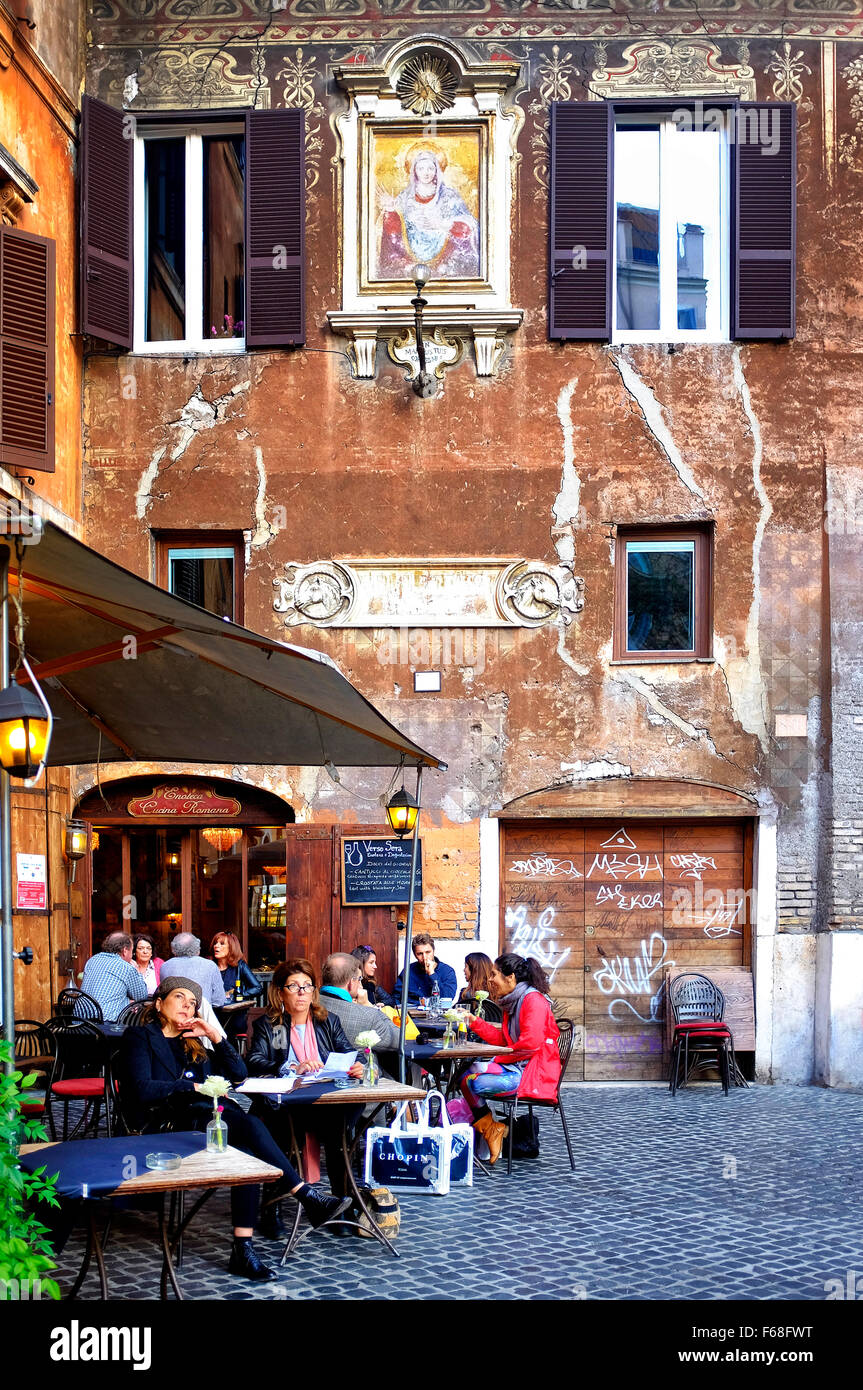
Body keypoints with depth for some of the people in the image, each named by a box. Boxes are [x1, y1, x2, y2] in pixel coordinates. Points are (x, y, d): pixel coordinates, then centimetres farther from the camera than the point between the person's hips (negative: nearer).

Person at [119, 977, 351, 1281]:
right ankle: (309, 1198, -29)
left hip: (204, 1116, 6)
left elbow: (238, 1074, 22)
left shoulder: (193, 1043, 29)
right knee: (250, 1125, -30)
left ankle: (243, 1249, -34)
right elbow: (142, 1090, -7)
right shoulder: (139, 1038, 9)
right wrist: (192, 1088, -9)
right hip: (168, 1123, -6)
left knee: (245, 1151, -30)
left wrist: (216, 1037, 11)